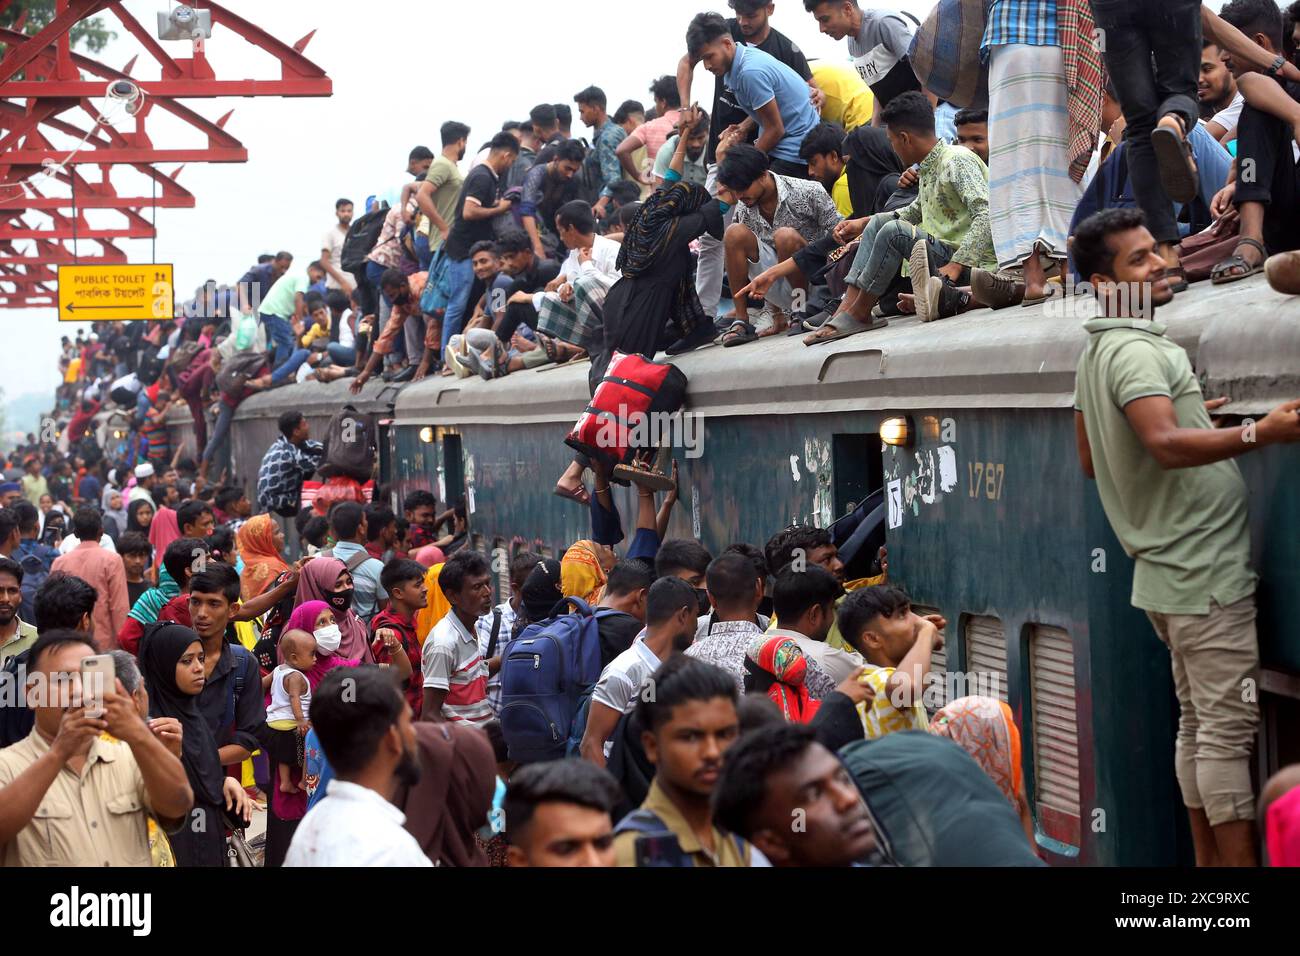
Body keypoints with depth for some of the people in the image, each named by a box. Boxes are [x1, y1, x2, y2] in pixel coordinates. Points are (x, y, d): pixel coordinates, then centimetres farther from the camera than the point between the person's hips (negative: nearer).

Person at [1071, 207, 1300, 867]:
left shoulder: (1096, 354, 14)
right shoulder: (1136, 351, -17)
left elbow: (1090, 461, 24)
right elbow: (1167, 444, -33)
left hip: (1169, 569, 10)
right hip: (1207, 570, -10)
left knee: (1199, 724, 13)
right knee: (1231, 727, -9)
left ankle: (1209, 862, 17)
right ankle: (1240, 864, -9)